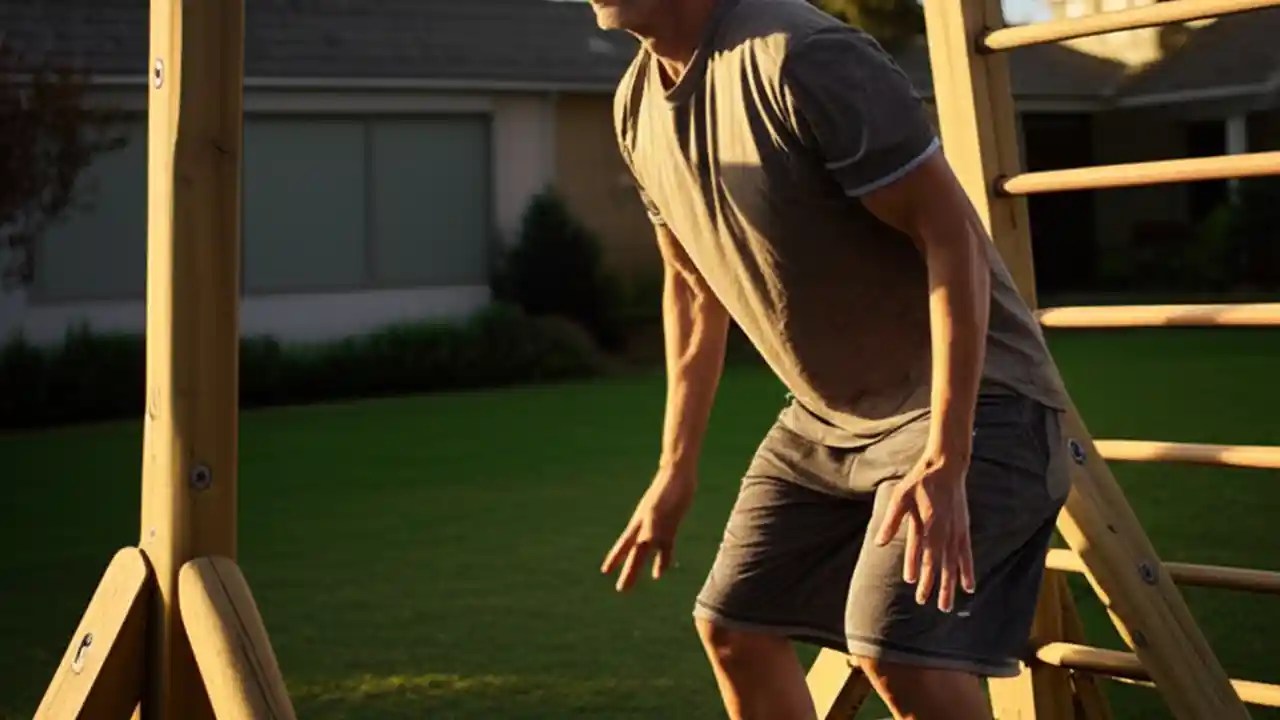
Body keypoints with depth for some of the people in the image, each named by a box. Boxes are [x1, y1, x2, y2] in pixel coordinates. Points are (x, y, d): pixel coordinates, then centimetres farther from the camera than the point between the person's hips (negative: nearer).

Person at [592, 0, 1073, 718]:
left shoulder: (804, 58, -24)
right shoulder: (637, 102, 1)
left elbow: (954, 238, -24)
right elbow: (691, 285, 15)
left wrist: (943, 462, -29)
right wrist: (676, 469, 16)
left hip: (968, 398, -8)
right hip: (827, 414, 9)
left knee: (893, 646, -23)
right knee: (733, 627, 11)